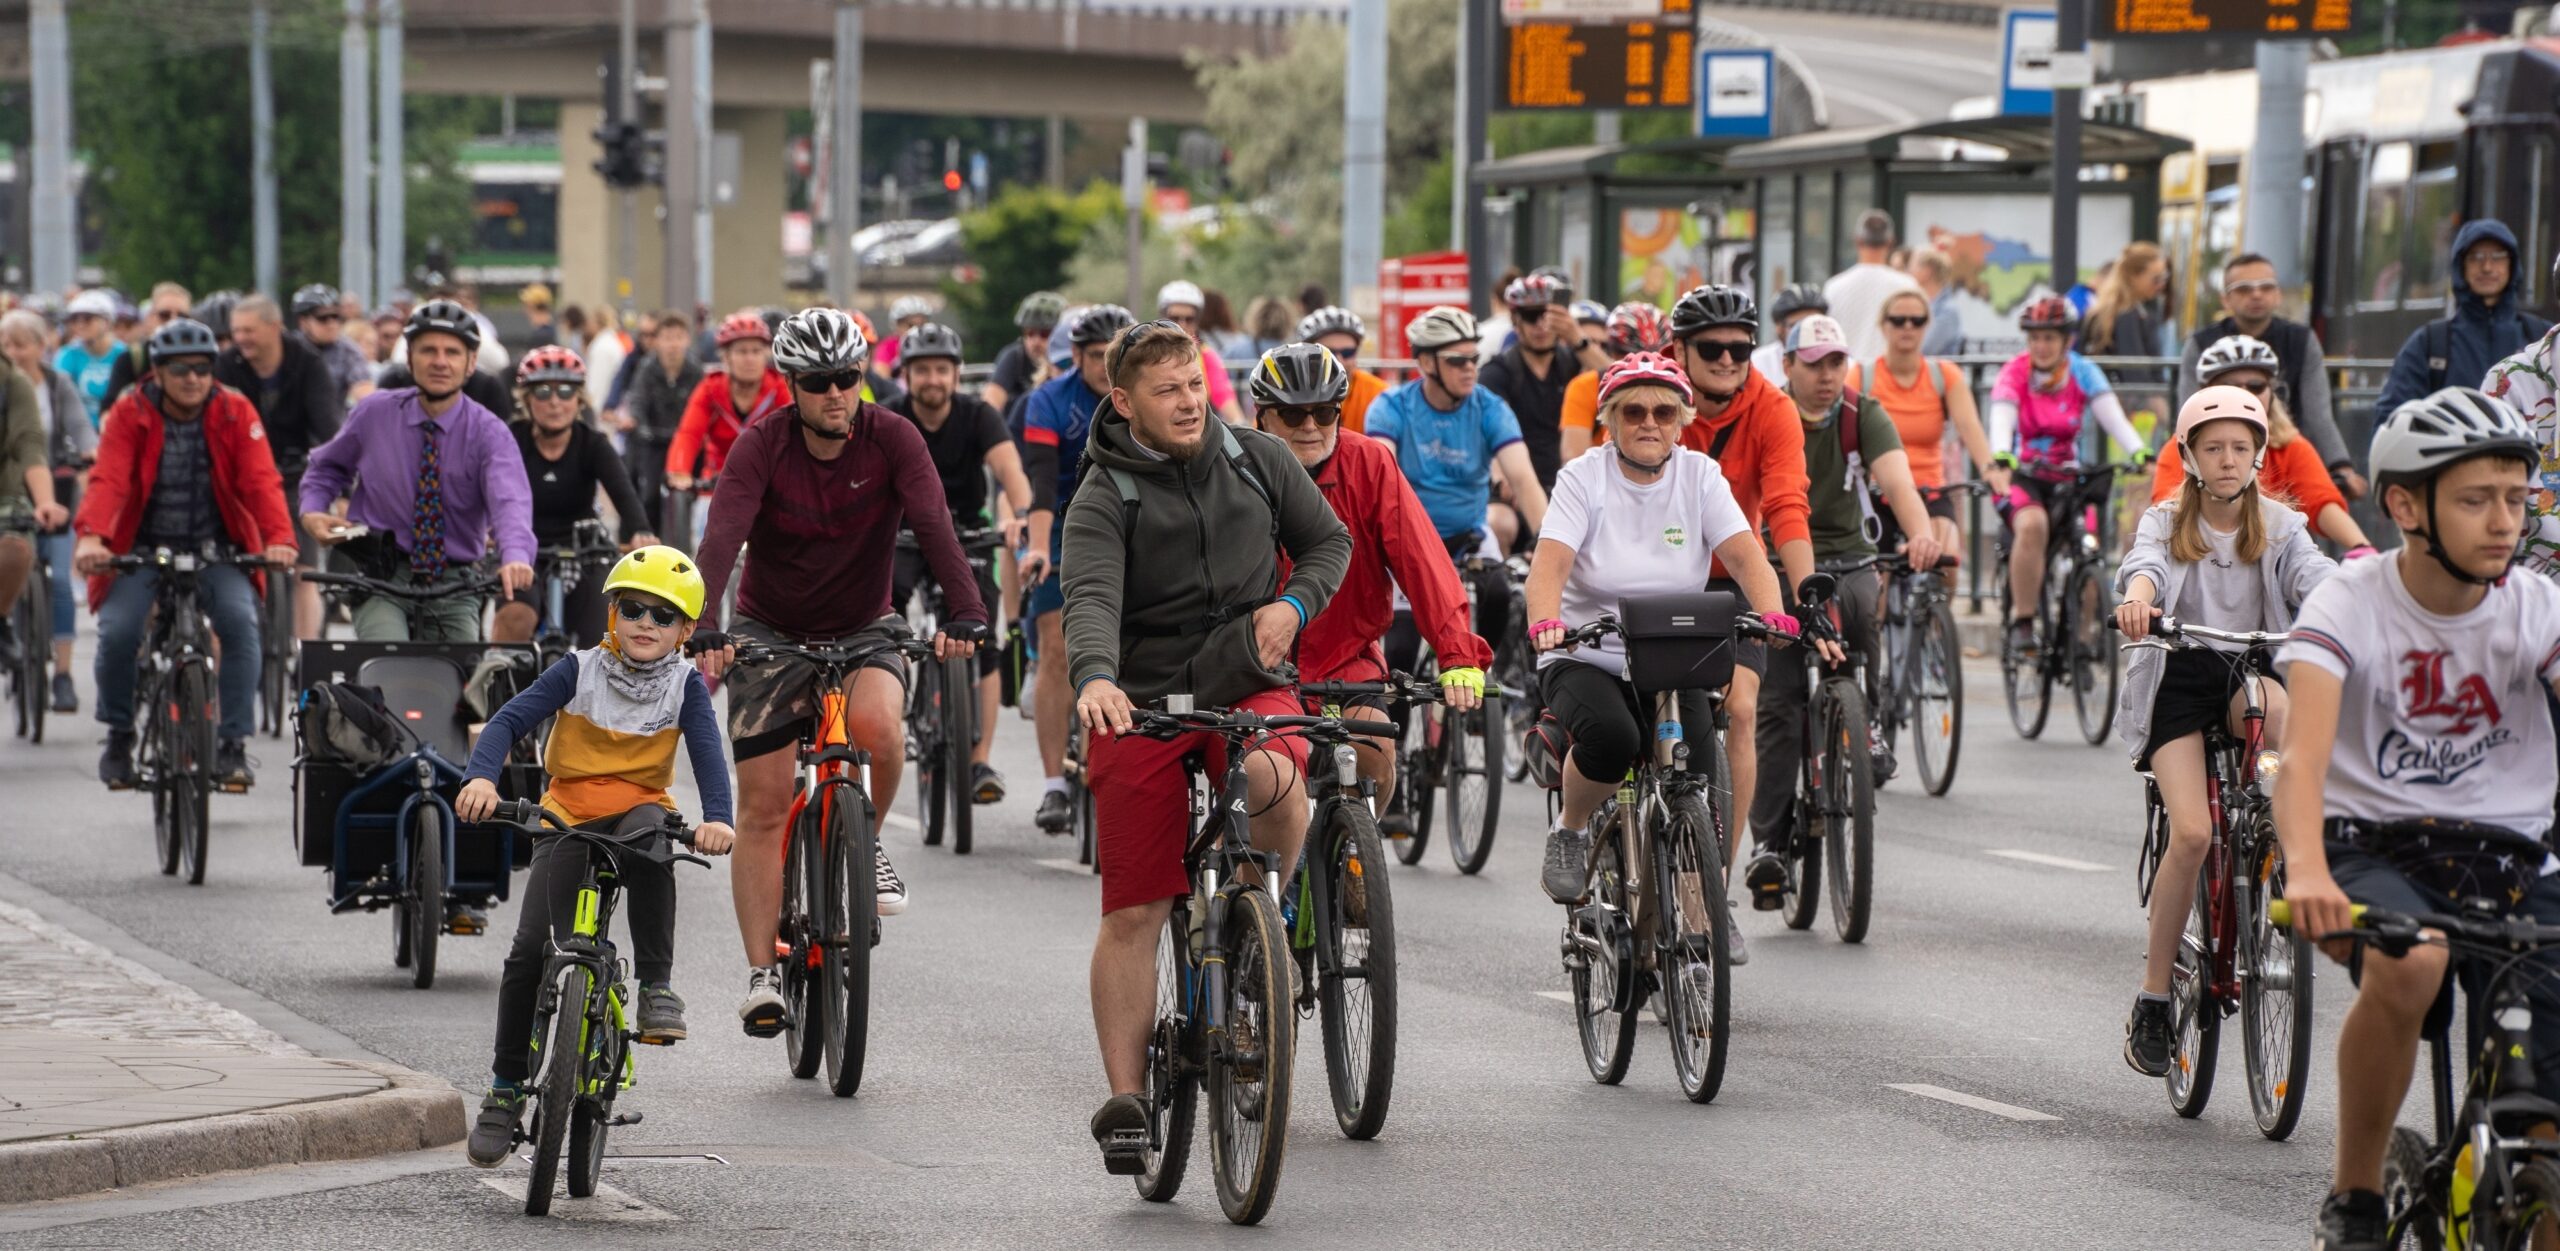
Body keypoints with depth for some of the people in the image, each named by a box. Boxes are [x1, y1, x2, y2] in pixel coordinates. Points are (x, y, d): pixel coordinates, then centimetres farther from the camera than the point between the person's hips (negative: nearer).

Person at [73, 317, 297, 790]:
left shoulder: (235, 412, -5)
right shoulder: (129, 415, -7)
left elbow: (261, 481, -15)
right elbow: (107, 481, -20)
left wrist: (279, 538, -33)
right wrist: (91, 537, -39)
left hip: (216, 548, 0)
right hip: (143, 547, 0)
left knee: (240, 621, -26)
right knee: (117, 631, -21)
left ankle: (233, 744, -13)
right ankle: (119, 734, 7)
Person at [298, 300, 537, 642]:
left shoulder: (487, 432, -7)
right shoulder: (375, 414, 1)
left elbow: (509, 498, -26)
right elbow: (328, 467, 19)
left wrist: (516, 557, -47)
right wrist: (311, 511, -3)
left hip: (455, 588, 1)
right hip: (381, 577, -1)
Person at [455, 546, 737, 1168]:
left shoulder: (685, 685, -3)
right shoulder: (580, 670, -5)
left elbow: (707, 752, -15)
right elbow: (511, 720, -12)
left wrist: (718, 817, -35)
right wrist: (482, 777, -32)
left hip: (640, 808, 0)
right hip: (568, 817, 0)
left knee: (648, 839, -39)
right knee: (529, 949, -12)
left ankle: (657, 985, -27)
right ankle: (506, 1087, 4)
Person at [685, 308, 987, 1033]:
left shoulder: (892, 439, -15)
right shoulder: (761, 447, -17)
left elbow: (933, 527, -27)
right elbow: (722, 539, -30)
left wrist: (967, 613, -43)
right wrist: (704, 629, -46)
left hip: (863, 630, 0)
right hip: (771, 633, 0)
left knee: (876, 724, -33)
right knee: (764, 805, -5)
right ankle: (761, 973, 4)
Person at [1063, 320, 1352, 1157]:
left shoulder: (1257, 461, 6)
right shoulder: (1103, 503, -6)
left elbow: (1329, 541, 17)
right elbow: (1092, 600, -22)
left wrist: (1294, 604, -4)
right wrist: (1095, 678, -43)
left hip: (1251, 685, 1)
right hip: (1143, 703, -1)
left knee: (1273, 779, -34)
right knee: (1132, 914, -5)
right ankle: (1126, 1090, 1)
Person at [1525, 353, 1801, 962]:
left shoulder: (1700, 476, 1)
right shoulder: (1584, 478, -6)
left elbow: (1745, 553, -12)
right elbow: (1551, 562, -20)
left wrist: (1773, 615, -32)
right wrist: (1545, 622, -41)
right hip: (1587, 659, -2)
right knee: (1610, 737, -34)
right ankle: (1569, 833, -3)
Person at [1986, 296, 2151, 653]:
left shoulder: (2083, 373, -6)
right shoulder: (2015, 373, -11)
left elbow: (2114, 418, -19)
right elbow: (2002, 421, -27)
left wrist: (2141, 454, -39)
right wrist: (2000, 461, -48)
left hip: (2067, 475, 2)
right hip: (2021, 475, -2)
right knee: (2032, 526, -34)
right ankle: (2022, 621, -23)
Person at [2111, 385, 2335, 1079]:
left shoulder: (2278, 525, 6)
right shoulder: (2166, 522, 2)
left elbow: (2313, 572, -14)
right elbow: (2146, 566, -20)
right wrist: (2137, 600, -45)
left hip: (2245, 670, 2)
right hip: (2175, 676, -2)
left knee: (2287, 711, -37)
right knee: (2192, 832, -20)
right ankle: (2152, 1001, -9)